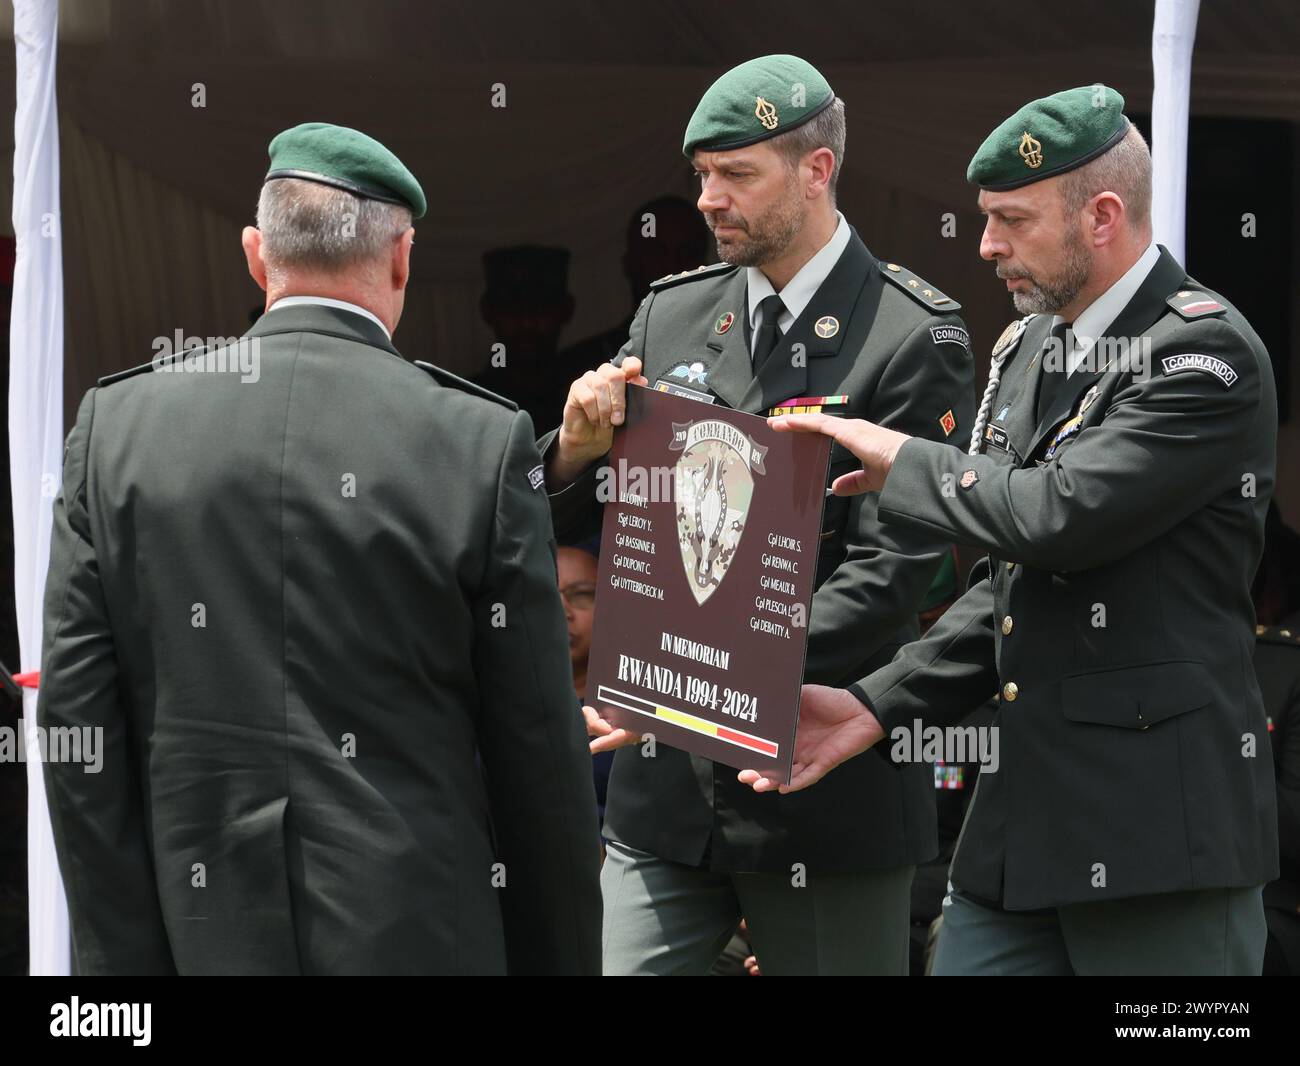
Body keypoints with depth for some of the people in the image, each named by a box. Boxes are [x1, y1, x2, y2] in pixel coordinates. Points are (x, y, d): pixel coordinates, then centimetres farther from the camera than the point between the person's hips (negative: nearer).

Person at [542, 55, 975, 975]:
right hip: (665, 791, 5)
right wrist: (579, 446, -9)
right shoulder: (671, 315, 9)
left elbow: (891, 571, -15)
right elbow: (577, 522, 15)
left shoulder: (913, 337, -8)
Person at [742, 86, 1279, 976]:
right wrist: (882, 705, 8)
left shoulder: (1206, 351, -11)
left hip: (1162, 812, -8)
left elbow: (1061, 518, -23)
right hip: (1024, 813, 8)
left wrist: (905, 463, -7)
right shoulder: (1027, 350, 17)